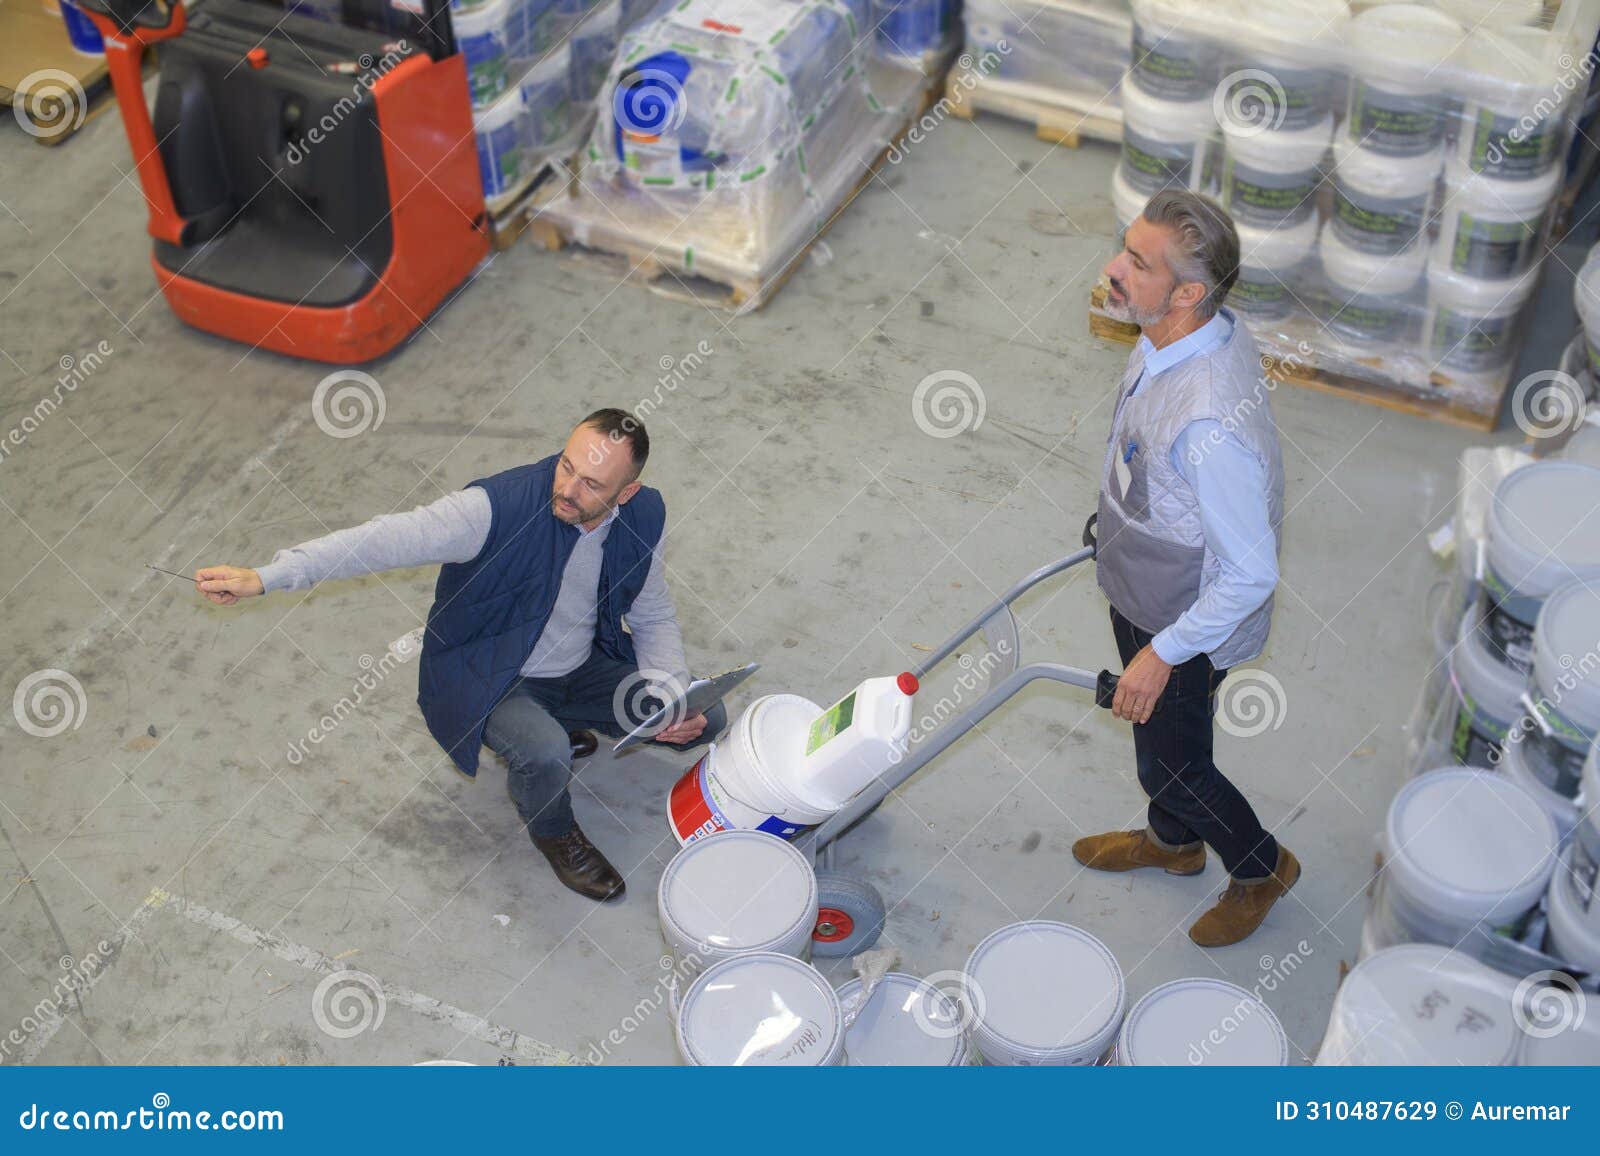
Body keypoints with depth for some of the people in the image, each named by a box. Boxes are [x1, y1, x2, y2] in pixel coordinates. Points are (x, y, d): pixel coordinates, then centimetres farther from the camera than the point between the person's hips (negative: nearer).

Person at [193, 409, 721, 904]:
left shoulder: (643, 517, -13)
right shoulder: (499, 506, -30)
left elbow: (654, 616, 1)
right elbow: (391, 538, -36)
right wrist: (265, 576, -44)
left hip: (583, 668, 5)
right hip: (488, 677, -5)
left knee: (707, 719, -3)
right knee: (545, 753, -35)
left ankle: (553, 727, 17)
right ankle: (553, 832, 3)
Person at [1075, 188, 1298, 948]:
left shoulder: (1211, 425, -42)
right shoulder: (1199, 330, -14)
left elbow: (1249, 574, -32)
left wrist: (1164, 653, -22)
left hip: (1187, 618, -8)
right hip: (1141, 586, 8)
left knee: (1171, 764, 15)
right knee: (1154, 729, 30)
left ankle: (1261, 868, 44)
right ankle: (1174, 840, 58)